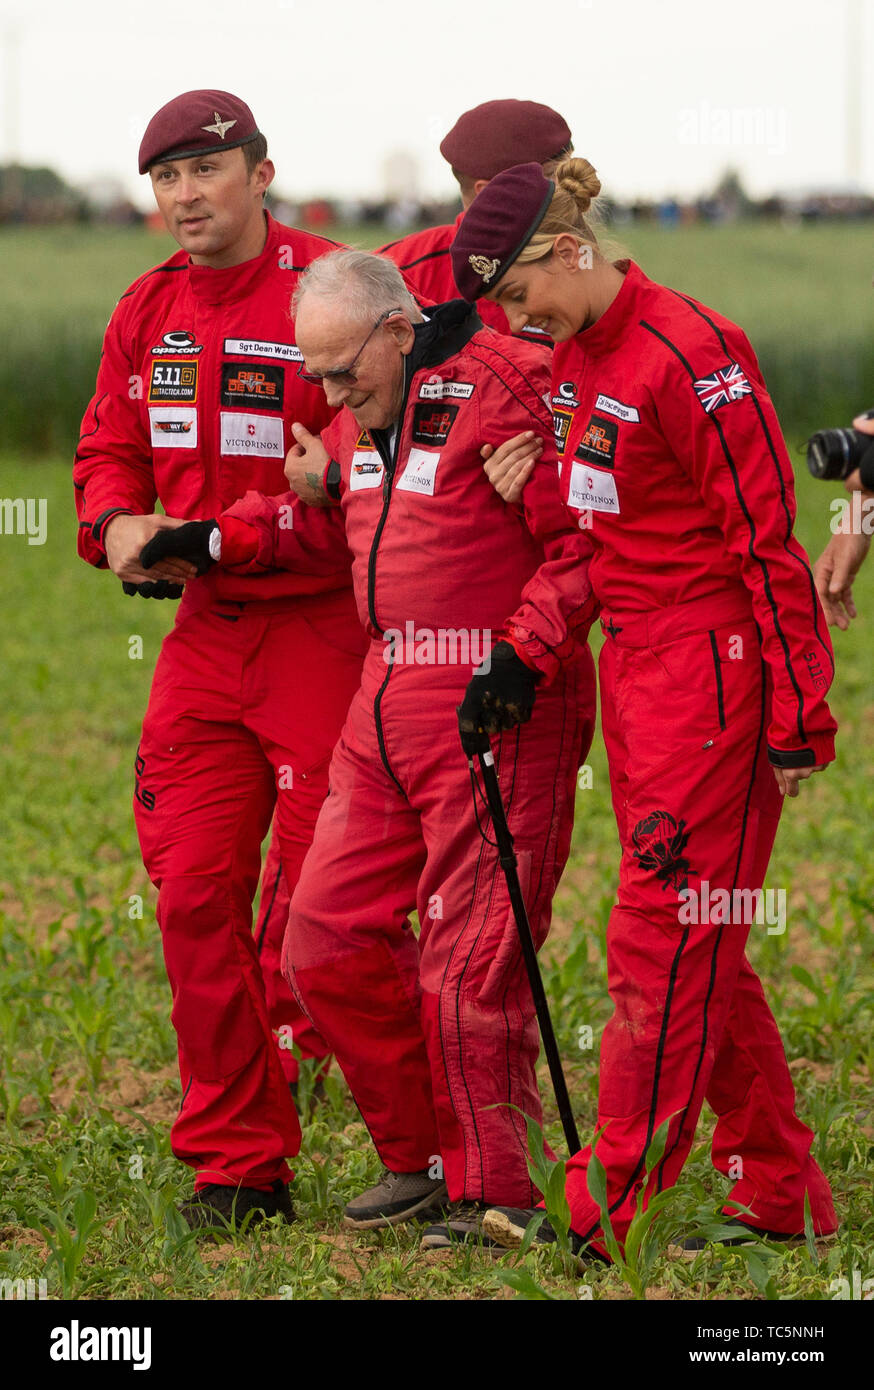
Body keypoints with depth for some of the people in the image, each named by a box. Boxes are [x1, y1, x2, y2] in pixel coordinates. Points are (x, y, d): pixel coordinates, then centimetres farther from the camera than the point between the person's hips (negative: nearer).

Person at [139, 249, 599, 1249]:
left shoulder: (504, 389, -13)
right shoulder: (363, 414, 14)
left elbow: (586, 543, -15)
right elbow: (325, 523, 30)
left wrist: (522, 652, -22)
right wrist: (215, 540, 18)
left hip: (497, 710, -9)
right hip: (386, 708, 9)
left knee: (468, 958, -8)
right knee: (328, 933, 7)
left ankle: (490, 1191, 4)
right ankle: (420, 1156, 20)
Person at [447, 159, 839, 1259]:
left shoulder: (688, 355, -17)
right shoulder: (573, 357, 10)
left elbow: (767, 540, -16)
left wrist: (797, 722, -15)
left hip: (709, 663, -9)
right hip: (628, 661, 9)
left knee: (663, 938, -5)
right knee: (697, 942, 12)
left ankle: (609, 1209, -1)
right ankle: (780, 1192, 20)